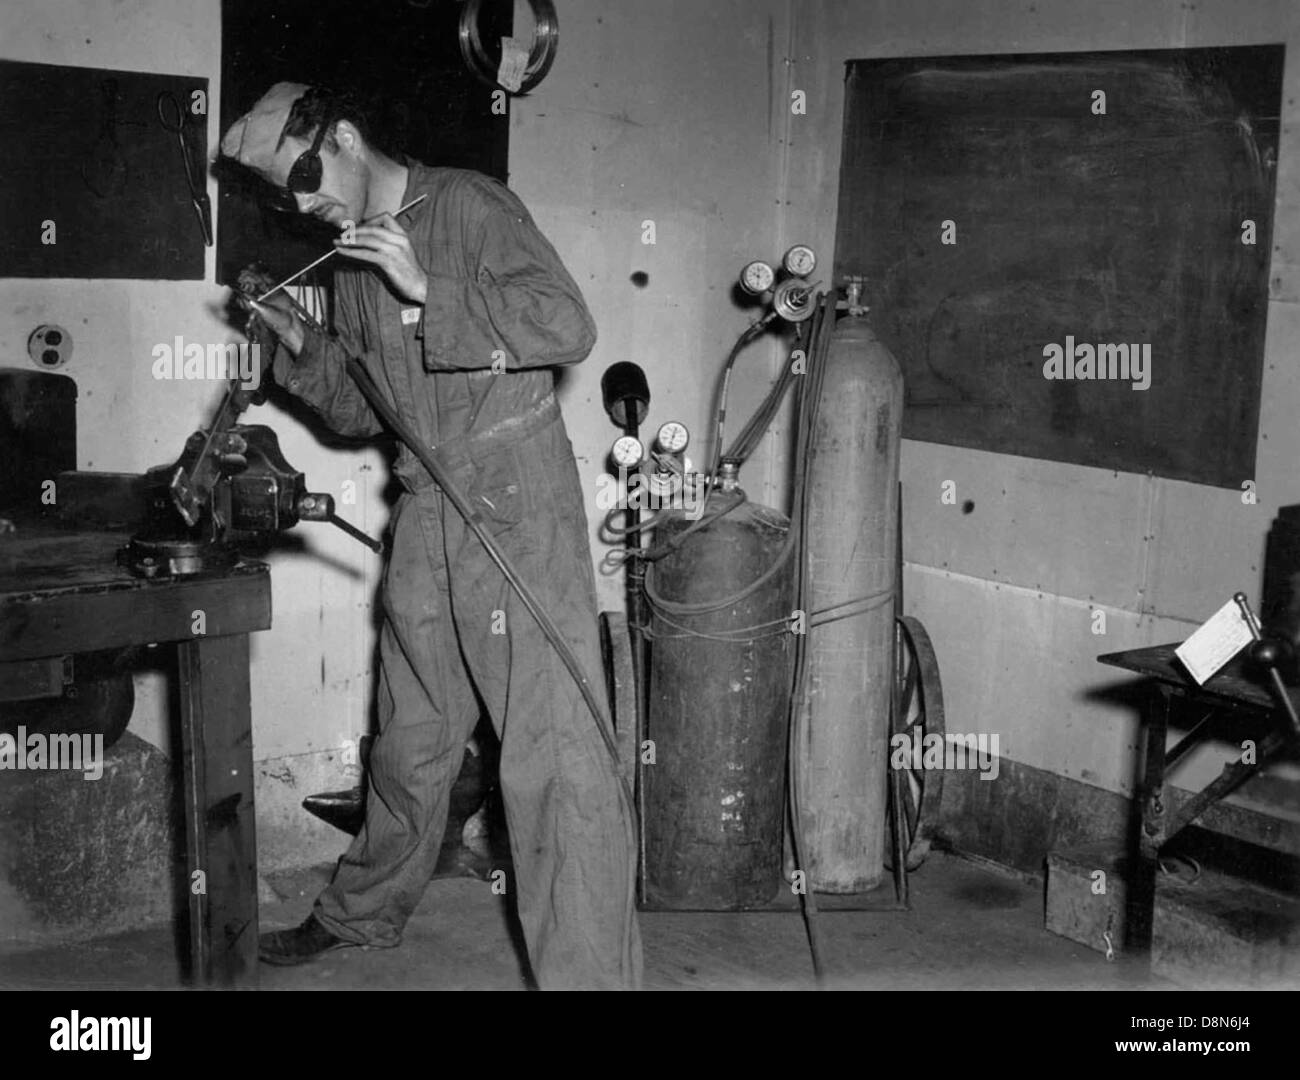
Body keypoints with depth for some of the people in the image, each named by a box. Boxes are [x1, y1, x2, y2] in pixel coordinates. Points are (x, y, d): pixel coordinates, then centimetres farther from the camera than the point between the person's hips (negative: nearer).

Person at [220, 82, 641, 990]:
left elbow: (571, 328, -15)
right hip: (426, 510, 7)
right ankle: (364, 913, 38)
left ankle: (590, 971, -3)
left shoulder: (470, 204, -5)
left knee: (553, 753, -8)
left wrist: (427, 292, -18)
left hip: (518, 502, -7)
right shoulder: (354, 259, 16)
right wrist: (301, 347, 2)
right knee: (410, 741, 19)